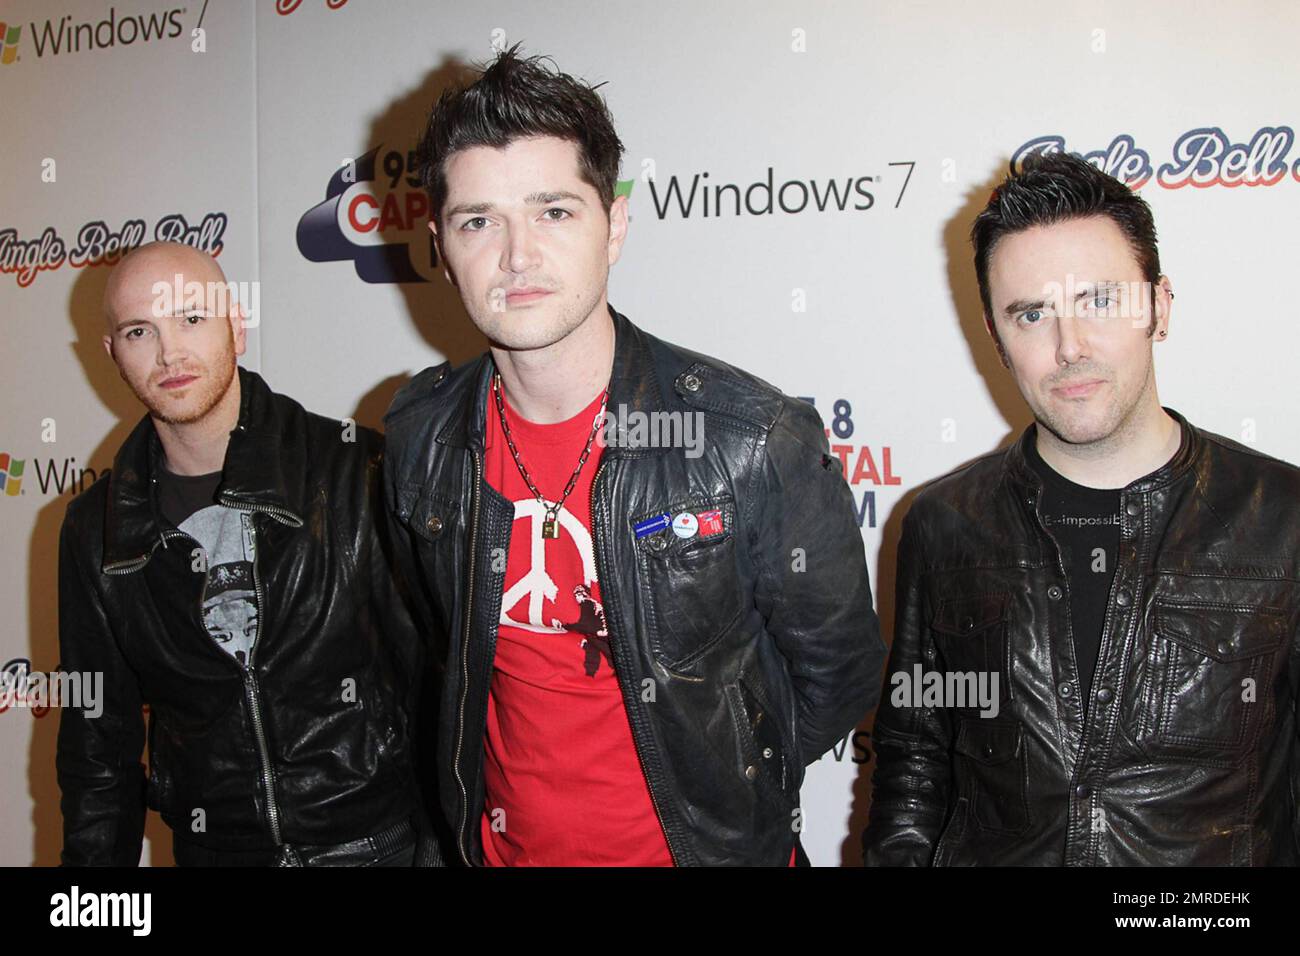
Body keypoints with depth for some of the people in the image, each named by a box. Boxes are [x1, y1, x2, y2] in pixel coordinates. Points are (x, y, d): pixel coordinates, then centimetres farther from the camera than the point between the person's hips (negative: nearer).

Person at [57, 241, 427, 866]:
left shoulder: (357, 469, -11)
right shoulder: (97, 531, 0)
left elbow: (435, 667, -8)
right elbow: (97, 741, 7)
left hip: (375, 838, -3)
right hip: (210, 847, 3)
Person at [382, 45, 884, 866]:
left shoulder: (757, 438, -20)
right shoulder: (422, 439, -7)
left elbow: (839, 670, -8)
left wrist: (720, 784, -4)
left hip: (706, 844, -3)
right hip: (505, 844, 4)